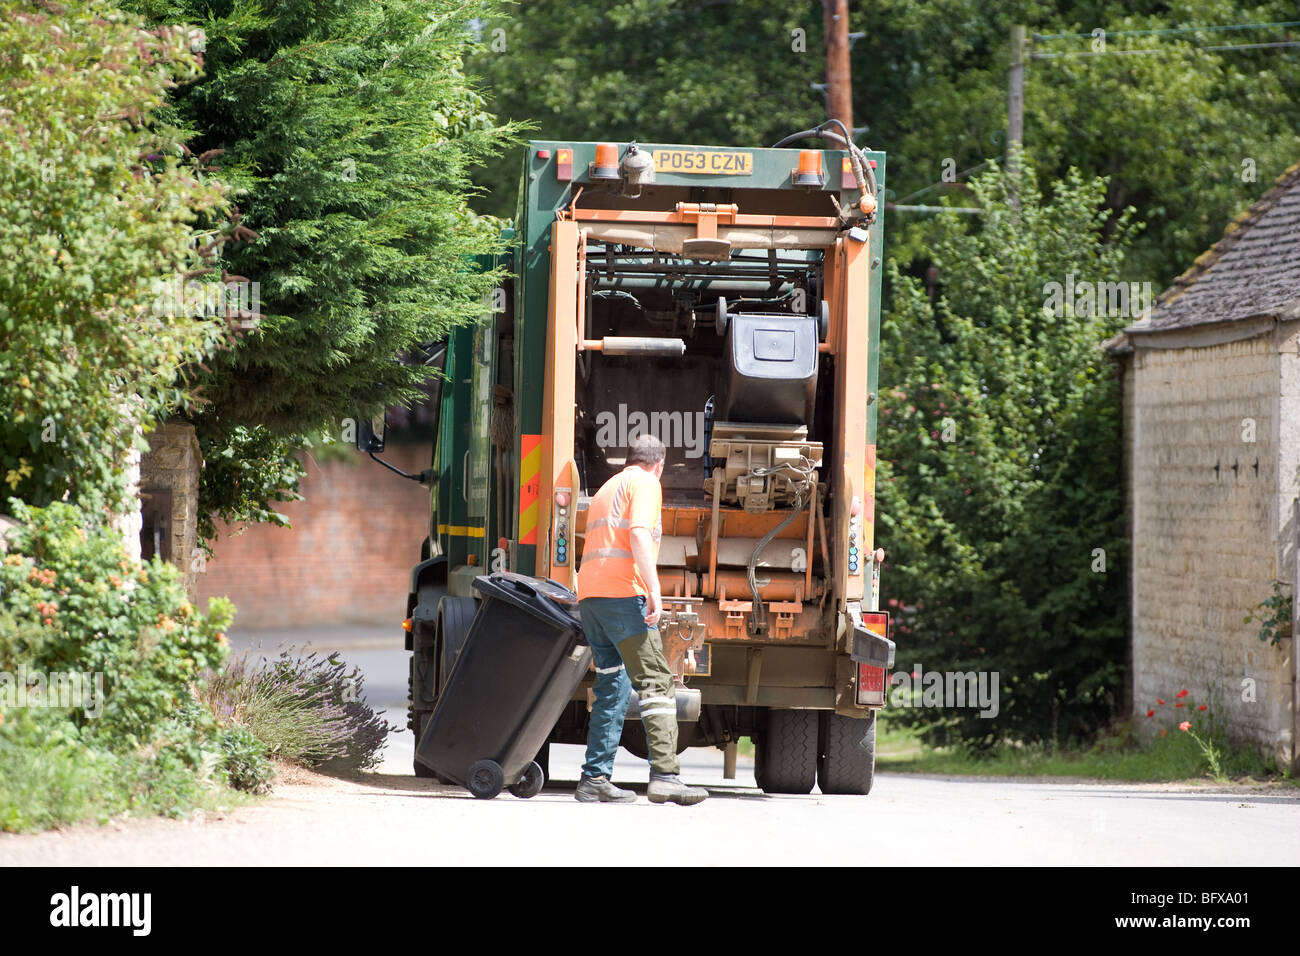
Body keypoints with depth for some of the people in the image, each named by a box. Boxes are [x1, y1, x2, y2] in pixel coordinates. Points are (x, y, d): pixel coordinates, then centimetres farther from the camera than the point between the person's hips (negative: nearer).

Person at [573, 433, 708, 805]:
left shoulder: (607, 488, 29)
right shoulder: (645, 483, 2)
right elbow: (638, 534, -14)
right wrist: (654, 589, -19)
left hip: (589, 593, 9)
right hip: (622, 592, -9)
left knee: (613, 686, 12)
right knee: (655, 682, -11)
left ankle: (595, 778, 7)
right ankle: (664, 775, -22)